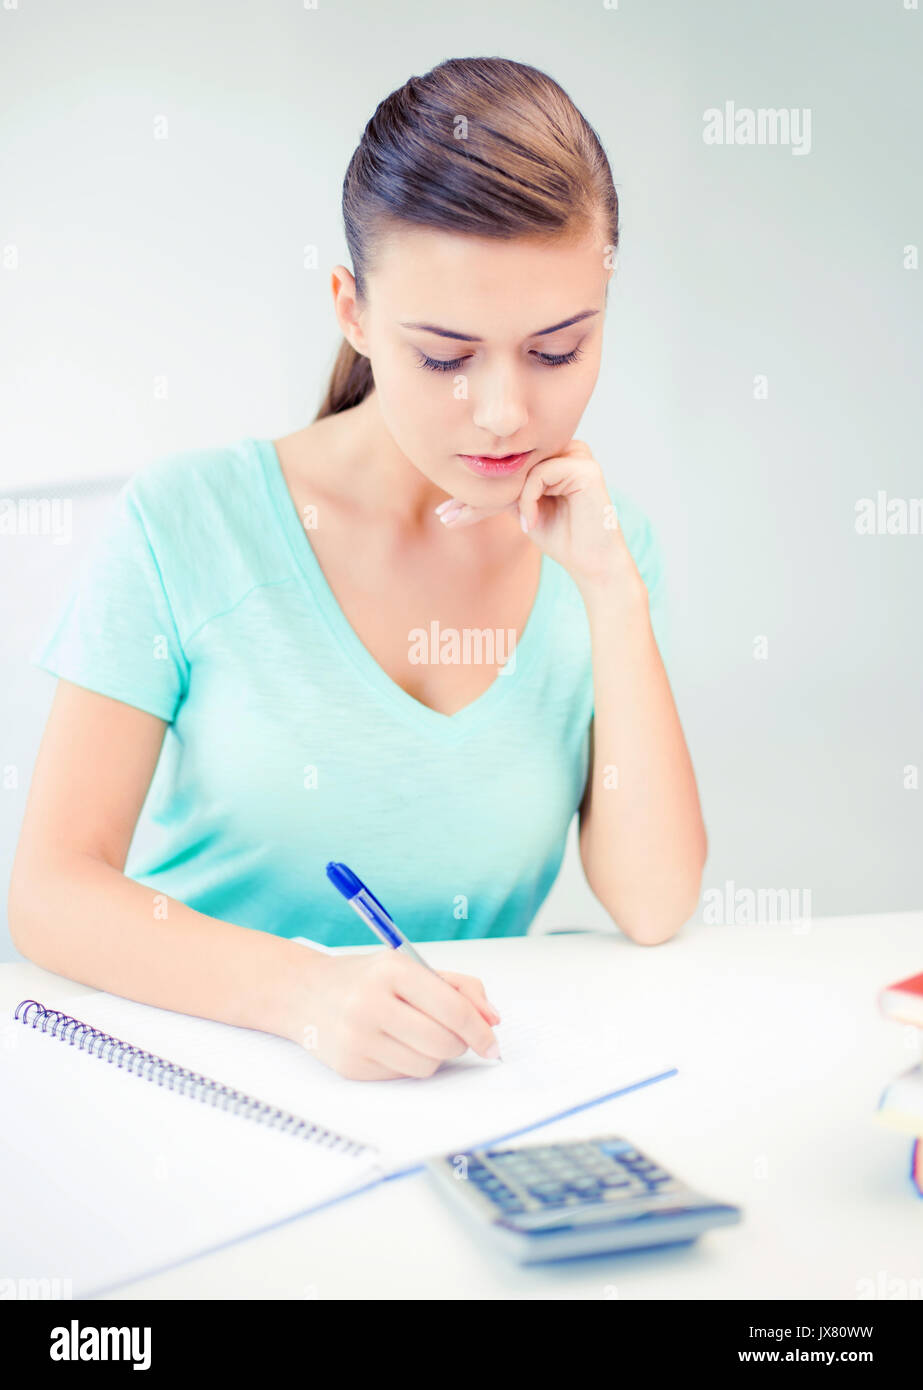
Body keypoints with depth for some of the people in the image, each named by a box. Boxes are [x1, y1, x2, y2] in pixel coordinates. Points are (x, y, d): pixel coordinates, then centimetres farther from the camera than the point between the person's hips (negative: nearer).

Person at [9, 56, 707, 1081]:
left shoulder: (603, 545, 0)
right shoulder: (186, 523, -9)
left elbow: (652, 908, -6)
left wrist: (613, 590, -12)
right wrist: (302, 989, -27)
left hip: (463, 1093, 2)